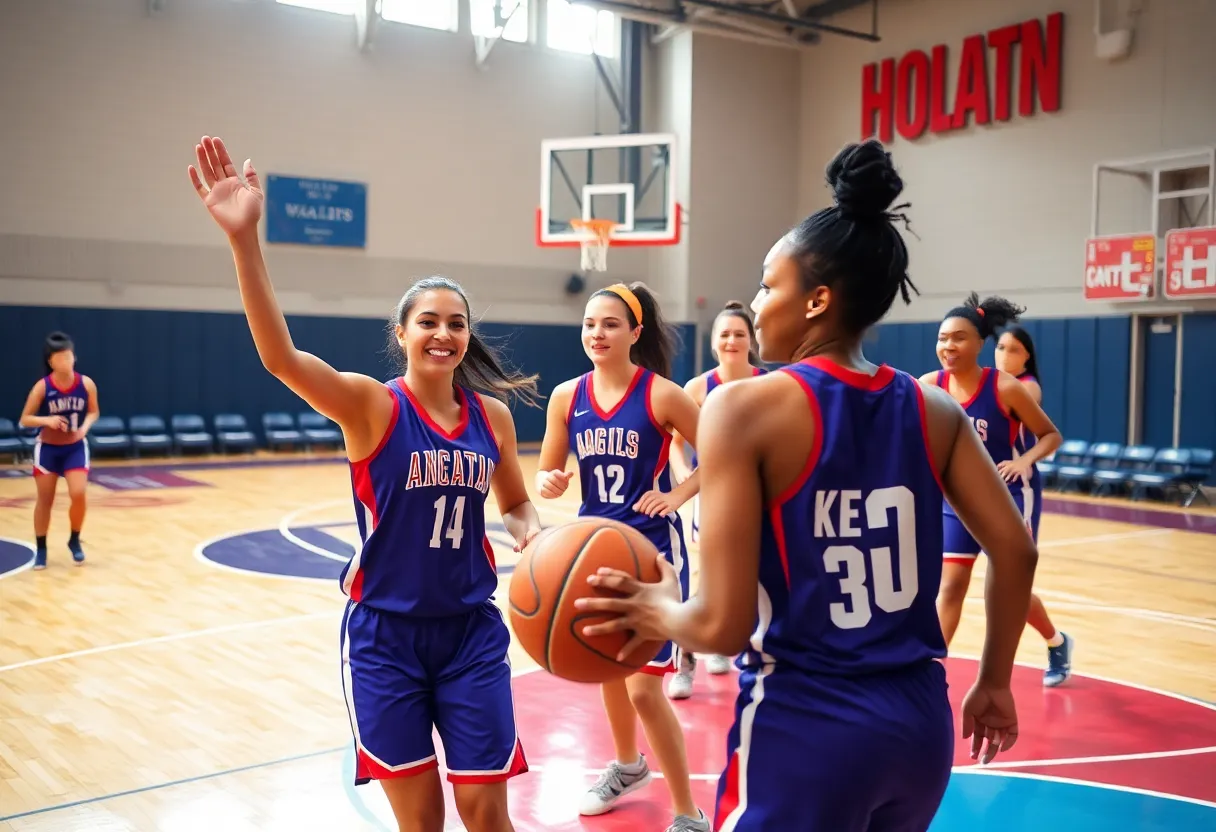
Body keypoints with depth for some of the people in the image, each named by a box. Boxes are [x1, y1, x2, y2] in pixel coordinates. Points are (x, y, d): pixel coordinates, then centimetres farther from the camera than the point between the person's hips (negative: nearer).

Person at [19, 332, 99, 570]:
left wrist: (85, 426, -15)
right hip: (47, 449, -1)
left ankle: (75, 541, 13)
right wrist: (47, 420, -28)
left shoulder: (86, 384, -11)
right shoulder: (42, 387, -15)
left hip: (75, 448, 1)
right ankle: (40, 549, 22)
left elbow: (94, 411, 5)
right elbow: (24, 420, -10)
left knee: (79, 495, -12)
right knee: (45, 500, 6)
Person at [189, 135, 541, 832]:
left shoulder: (493, 414, 0)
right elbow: (280, 356, -29)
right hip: (385, 633, -2)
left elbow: (515, 502, 16)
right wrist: (244, 237, -41)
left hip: (472, 629, 3)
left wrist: (533, 532, -8)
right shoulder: (371, 405, -11)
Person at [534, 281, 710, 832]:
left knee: (644, 688, -8)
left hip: (652, 548, -5)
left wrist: (678, 495, -17)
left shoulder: (662, 394, -14)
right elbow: (546, 477, 4)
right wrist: (551, 483, -18)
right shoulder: (567, 396, -2)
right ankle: (629, 765, 47)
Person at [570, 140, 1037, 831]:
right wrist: (994, 684, 15)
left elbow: (724, 625, -19)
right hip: (920, 722, 6)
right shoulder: (936, 410, 1)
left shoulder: (745, 408, -15)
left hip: (804, 731, -6)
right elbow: (1016, 553, 2)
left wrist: (655, 610, 2)